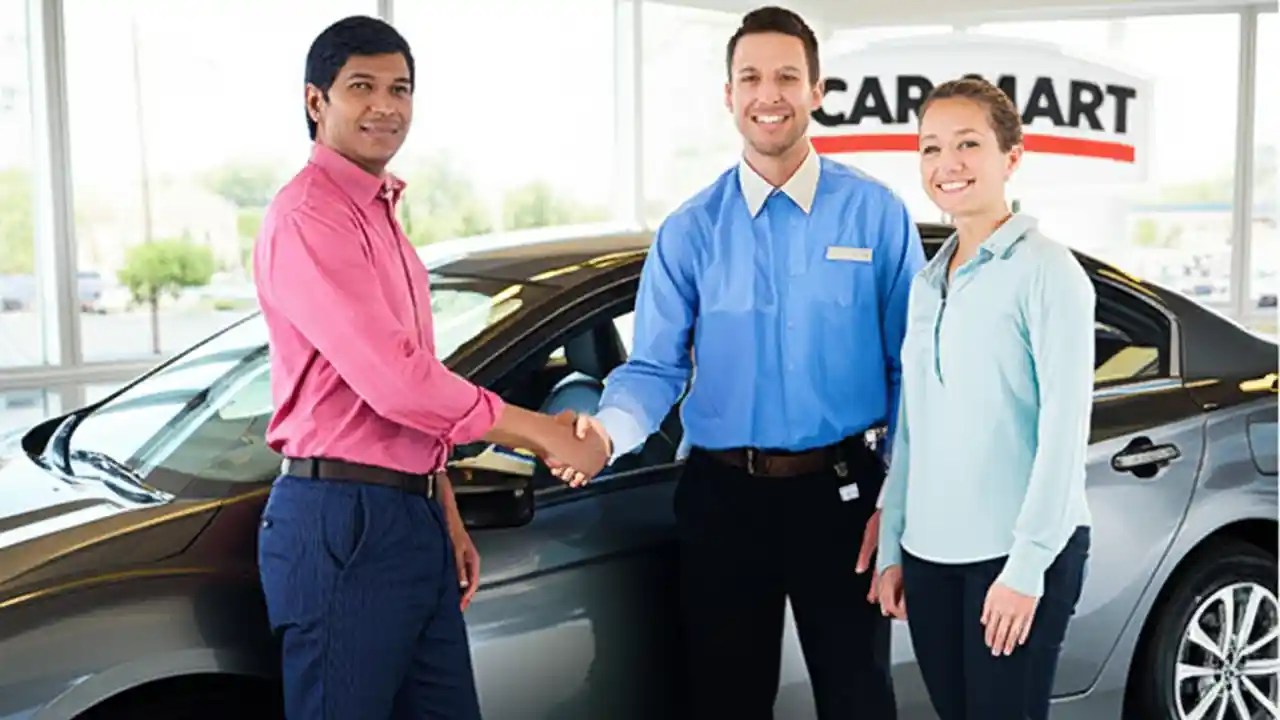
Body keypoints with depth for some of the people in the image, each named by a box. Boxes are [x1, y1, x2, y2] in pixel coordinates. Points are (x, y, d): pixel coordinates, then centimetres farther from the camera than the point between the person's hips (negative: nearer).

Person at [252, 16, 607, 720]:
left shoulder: (380, 214, 16)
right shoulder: (307, 217, -13)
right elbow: (394, 381, -22)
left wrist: (445, 513, 17)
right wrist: (542, 434, -14)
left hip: (412, 517, 9)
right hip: (342, 522, -9)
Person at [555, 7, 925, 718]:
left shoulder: (877, 213, 0)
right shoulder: (690, 229, 2)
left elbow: (910, 366, -1)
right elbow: (655, 368, -2)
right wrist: (609, 429, -23)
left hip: (842, 490, -1)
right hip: (723, 496, 1)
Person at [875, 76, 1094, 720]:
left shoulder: (1045, 271, -8)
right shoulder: (927, 281, 11)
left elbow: (1064, 430, -12)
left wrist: (1026, 565, -15)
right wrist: (891, 547, 11)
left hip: (1017, 553, -6)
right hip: (930, 552, 6)